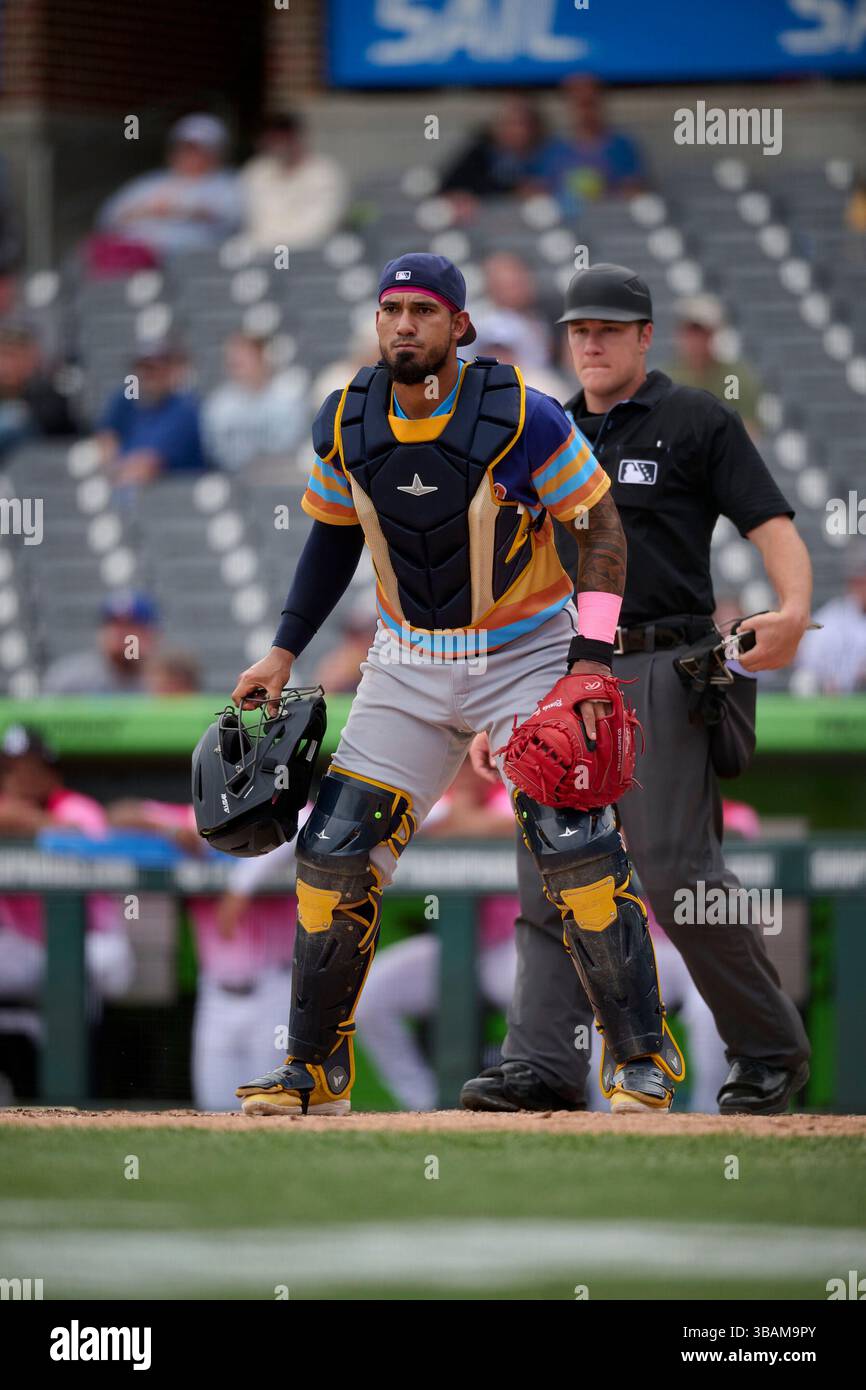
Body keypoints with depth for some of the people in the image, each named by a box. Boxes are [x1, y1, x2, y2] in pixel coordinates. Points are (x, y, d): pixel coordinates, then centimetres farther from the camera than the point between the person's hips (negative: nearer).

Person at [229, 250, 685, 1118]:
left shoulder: (522, 417, -18)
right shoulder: (344, 425, -4)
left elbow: (601, 527, -12)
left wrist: (591, 661, -22)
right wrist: (283, 650, 7)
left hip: (527, 655, -4)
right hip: (408, 666, 4)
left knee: (575, 843, -19)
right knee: (333, 853, -2)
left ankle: (644, 1059, -6)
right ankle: (313, 1070, 12)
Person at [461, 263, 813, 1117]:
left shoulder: (697, 424, 2)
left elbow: (773, 527, -7)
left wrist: (793, 613, -28)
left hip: (662, 672, -6)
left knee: (676, 869, -10)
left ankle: (771, 1047, 3)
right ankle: (543, 1063, -7)